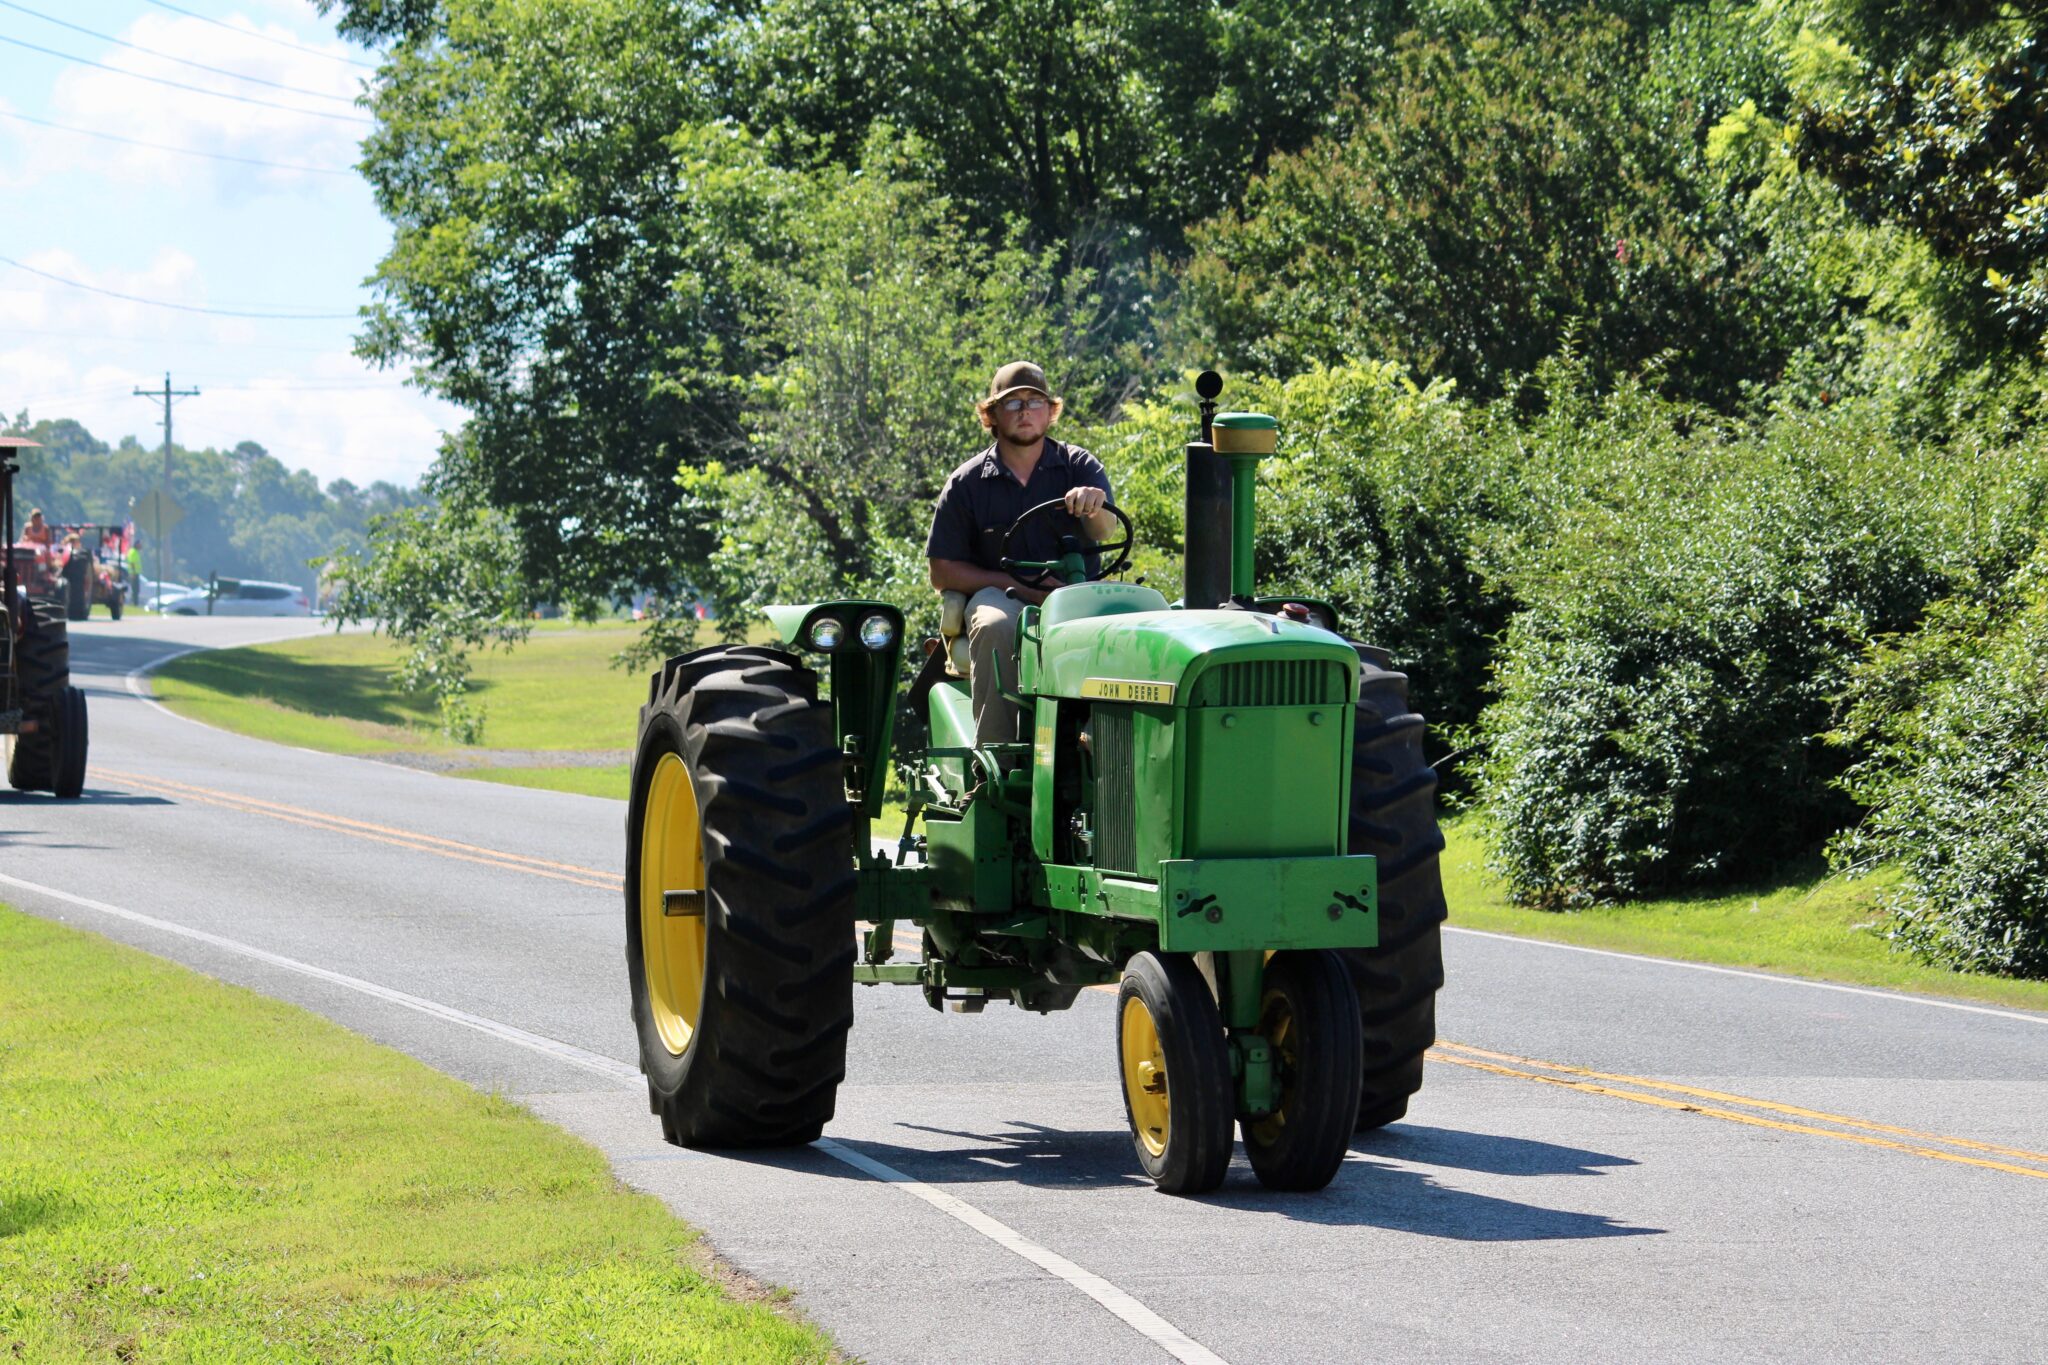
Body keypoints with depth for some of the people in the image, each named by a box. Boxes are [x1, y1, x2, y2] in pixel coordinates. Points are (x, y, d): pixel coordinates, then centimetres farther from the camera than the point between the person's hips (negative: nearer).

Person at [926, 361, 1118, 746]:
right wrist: (1017, 584, -10)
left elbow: (1103, 531, -12)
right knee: (996, 625, -37)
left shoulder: (1079, 467, 7)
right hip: (996, 594, 0)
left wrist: (1095, 508, -38)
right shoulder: (966, 484, 6)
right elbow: (942, 572, 4)